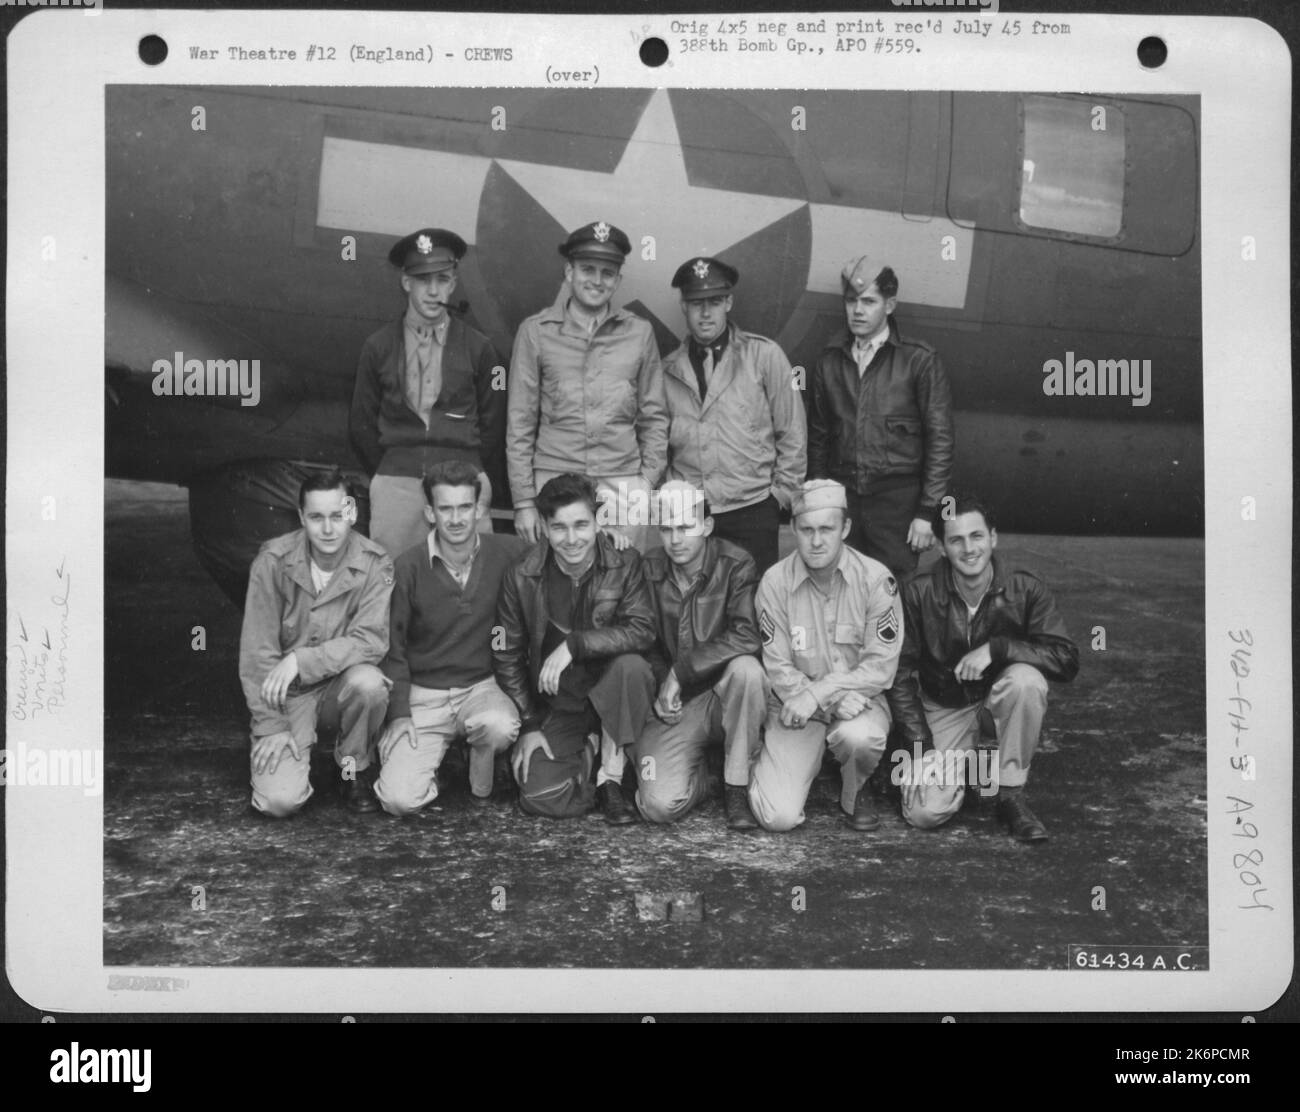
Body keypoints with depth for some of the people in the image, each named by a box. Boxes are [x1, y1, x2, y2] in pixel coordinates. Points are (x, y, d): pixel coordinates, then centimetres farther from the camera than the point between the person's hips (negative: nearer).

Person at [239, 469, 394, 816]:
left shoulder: (374, 563, -11)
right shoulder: (274, 561, -12)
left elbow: (371, 640, -18)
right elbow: (256, 651, -9)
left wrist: (301, 661, -27)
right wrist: (271, 727, -13)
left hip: (340, 686, 1)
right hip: (287, 695, -1)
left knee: (368, 681, -34)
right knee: (281, 800, -19)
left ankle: (354, 768, -3)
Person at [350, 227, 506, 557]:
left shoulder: (478, 348, 5)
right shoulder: (378, 347, 7)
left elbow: (493, 426, 9)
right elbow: (361, 424, 14)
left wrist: (481, 488, 7)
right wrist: (388, 474, 13)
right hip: (395, 487, 1)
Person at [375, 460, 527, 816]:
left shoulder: (508, 555, -5)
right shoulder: (407, 568, -6)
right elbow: (393, 649, 0)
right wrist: (399, 714, -7)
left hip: (482, 686, 0)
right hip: (422, 695, 0)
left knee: (499, 726, -35)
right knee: (400, 799, -18)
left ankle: (481, 785, 0)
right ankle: (431, 760, 18)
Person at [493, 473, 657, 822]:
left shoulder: (625, 563, -10)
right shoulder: (522, 576, -8)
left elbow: (642, 629, -23)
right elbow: (507, 656, 0)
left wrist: (574, 644, -32)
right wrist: (528, 726, -3)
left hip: (608, 691, -1)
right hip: (556, 705, 1)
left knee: (631, 664, -34)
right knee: (540, 796, -20)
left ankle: (611, 775, -12)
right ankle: (587, 752, 15)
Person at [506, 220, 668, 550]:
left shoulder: (639, 333, 9)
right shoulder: (535, 331, 5)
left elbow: (654, 418, 13)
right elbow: (519, 423, 5)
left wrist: (648, 482, 2)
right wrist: (523, 500, 0)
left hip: (624, 485, 1)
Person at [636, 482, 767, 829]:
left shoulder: (736, 565, -11)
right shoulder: (649, 569, -1)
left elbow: (746, 636, -25)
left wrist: (679, 672, -24)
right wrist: (660, 687, -9)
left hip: (725, 694, -1)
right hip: (674, 706, 1)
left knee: (745, 668, -37)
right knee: (660, 805, -20)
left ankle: (737, 786, -18)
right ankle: (699, 775, 18)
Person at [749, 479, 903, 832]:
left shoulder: (875, 579, -11)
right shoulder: (775, 582, -10)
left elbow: (881, 666, -12)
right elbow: (778, 668, -8)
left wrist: (818, 693, -23)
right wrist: (837, 699, -23)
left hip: (860, 698, 0)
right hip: (795, 704, 1)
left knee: (858, 736, -38)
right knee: (778, 816, -15)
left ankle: (854, 791, 0)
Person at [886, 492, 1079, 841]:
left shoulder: (1026, 590, -15)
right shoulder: (919, 594, -16)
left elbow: (1067, 660, -22)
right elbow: (901, 674, -10)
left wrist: (995, 648, -33)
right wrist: (920, 747, -15)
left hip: (999, 694, 0)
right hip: (942, 706, 0)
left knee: (1027, 679, -36)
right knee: (925, 813, -18)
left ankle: (1012, 796, -15)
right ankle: (959, 762, 20)